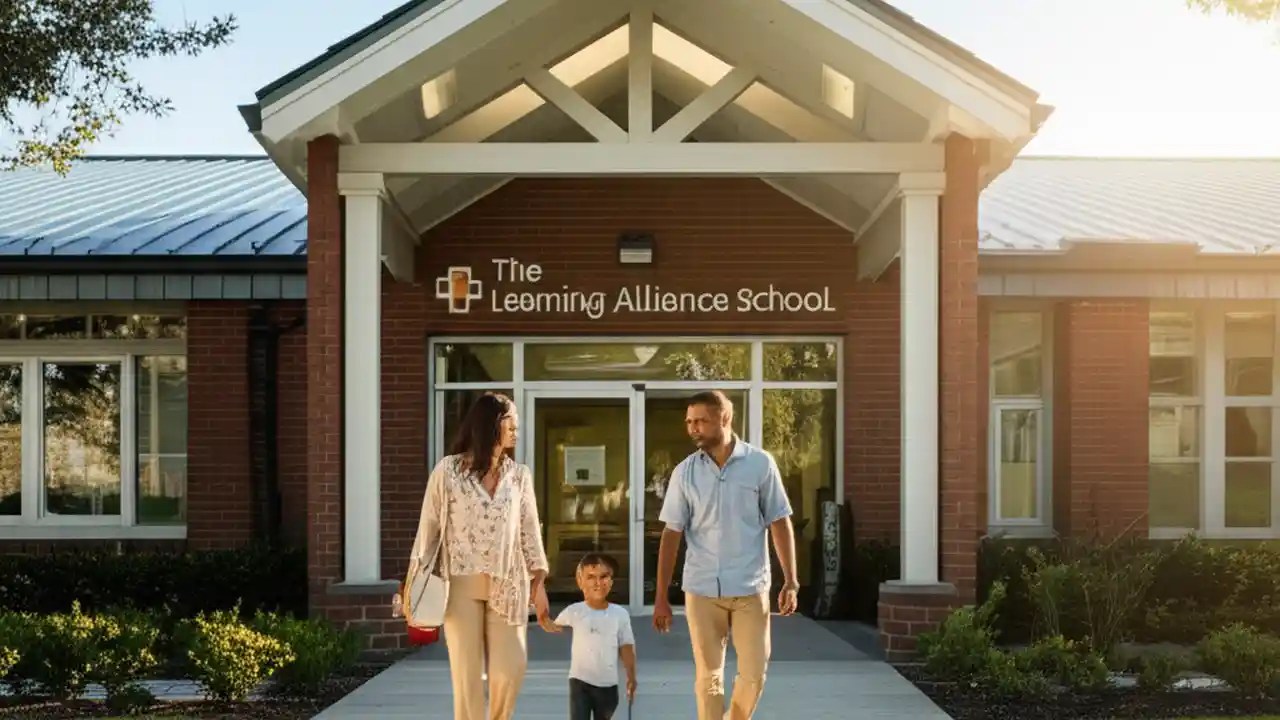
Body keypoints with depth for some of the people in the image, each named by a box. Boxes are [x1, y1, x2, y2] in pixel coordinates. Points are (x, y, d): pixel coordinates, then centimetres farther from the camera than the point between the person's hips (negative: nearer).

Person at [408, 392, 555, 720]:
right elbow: (429, 527, 1)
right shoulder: (447, 470, -1)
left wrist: (539, 585, 5)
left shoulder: (519, 475, 8)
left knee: (510, 670, -2)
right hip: (461, 584, -2)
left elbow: (529, 532, 9)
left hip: (507, 586, 3)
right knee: (467, 674, 0)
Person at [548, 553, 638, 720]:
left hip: (608, 684, 3)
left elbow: (626, 647, 2)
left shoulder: (620, 614, -3)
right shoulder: (574, 611, -7)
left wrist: (631, 677, 0)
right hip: (580, 681, -2)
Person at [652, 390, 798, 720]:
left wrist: (790, 581, -6)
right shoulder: (684, 472, 1)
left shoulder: (760, 464, -3)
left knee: (753, 674, 3)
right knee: (708, 677, 3)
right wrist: (661, 596, 0)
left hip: (751, 588, -1)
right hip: (701, 590, 1)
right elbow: (672, 534, 3)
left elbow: (780, 524, 1)